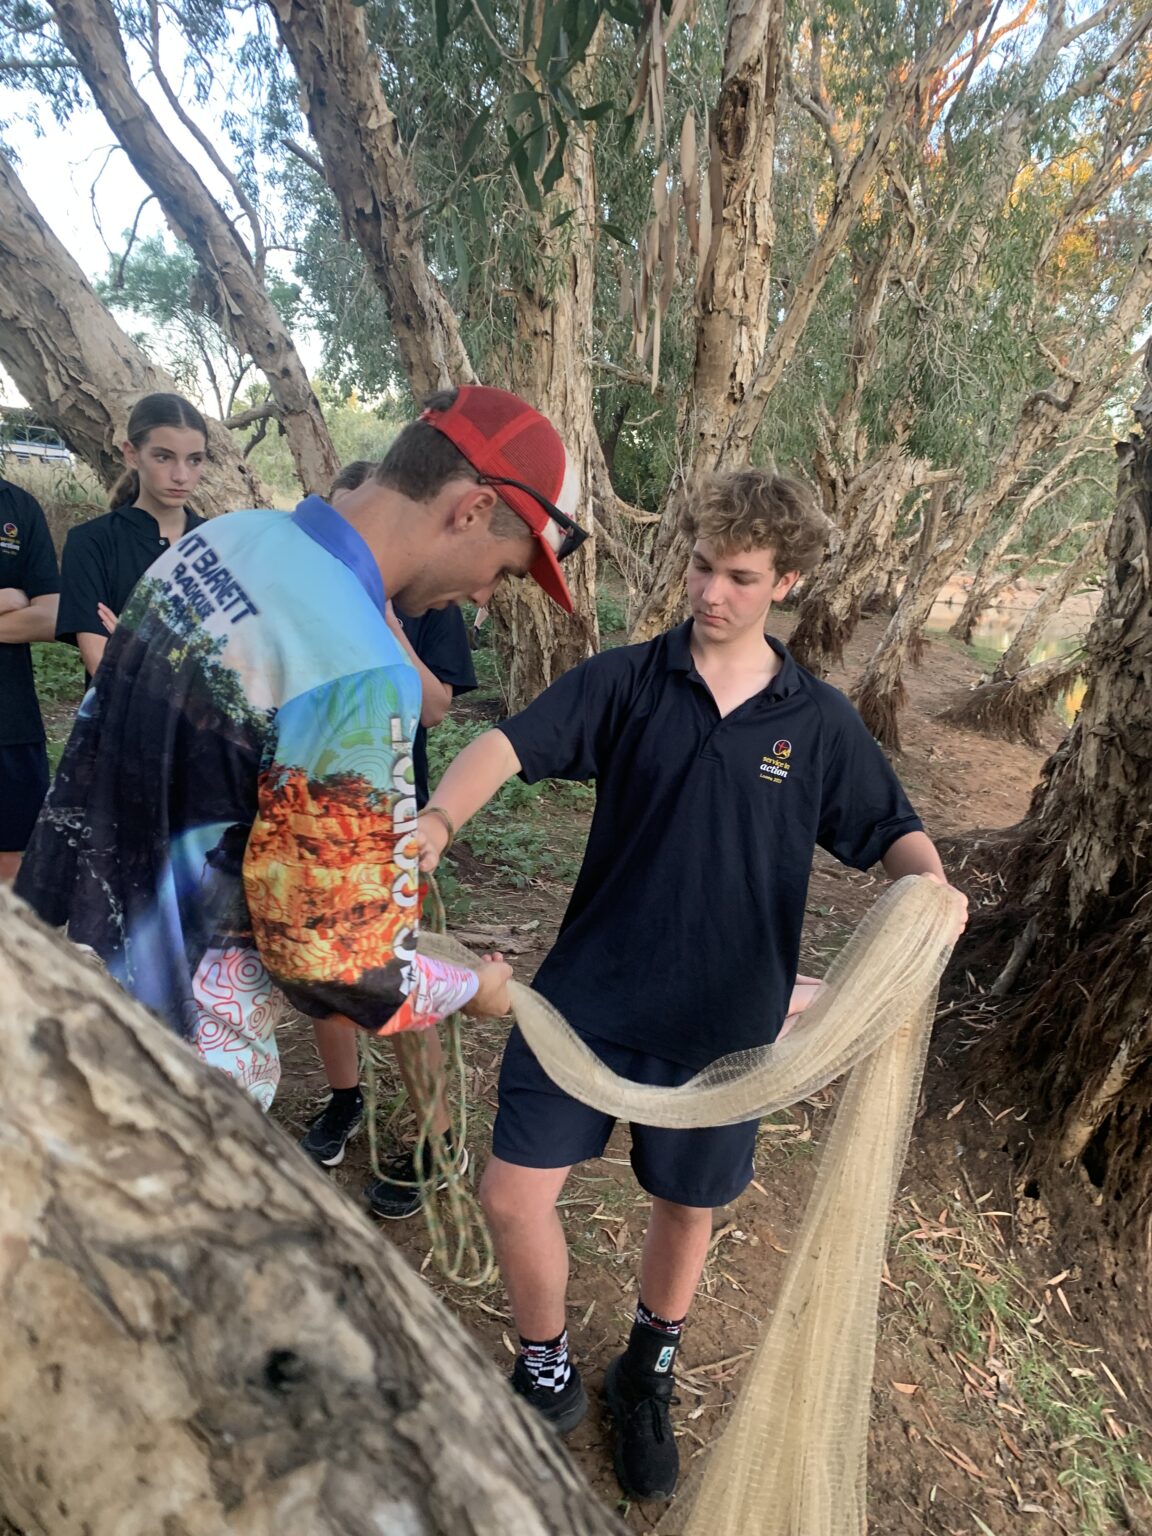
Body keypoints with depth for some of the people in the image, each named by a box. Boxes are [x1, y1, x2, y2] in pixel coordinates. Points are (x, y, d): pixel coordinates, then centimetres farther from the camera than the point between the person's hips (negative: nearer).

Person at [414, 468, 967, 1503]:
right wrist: (438, 818, -37)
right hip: (589, 994, 0)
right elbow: (512, 742, -18)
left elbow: (892, 833, 5)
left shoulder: (819, 722, -1)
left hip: (725, 1016, 1)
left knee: (686, 1205, 18)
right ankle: (548, 1379, 35)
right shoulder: (625, 680, -5)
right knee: (515, 1195, 2)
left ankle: (649, 1378, 51)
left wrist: (930, 882, -18)